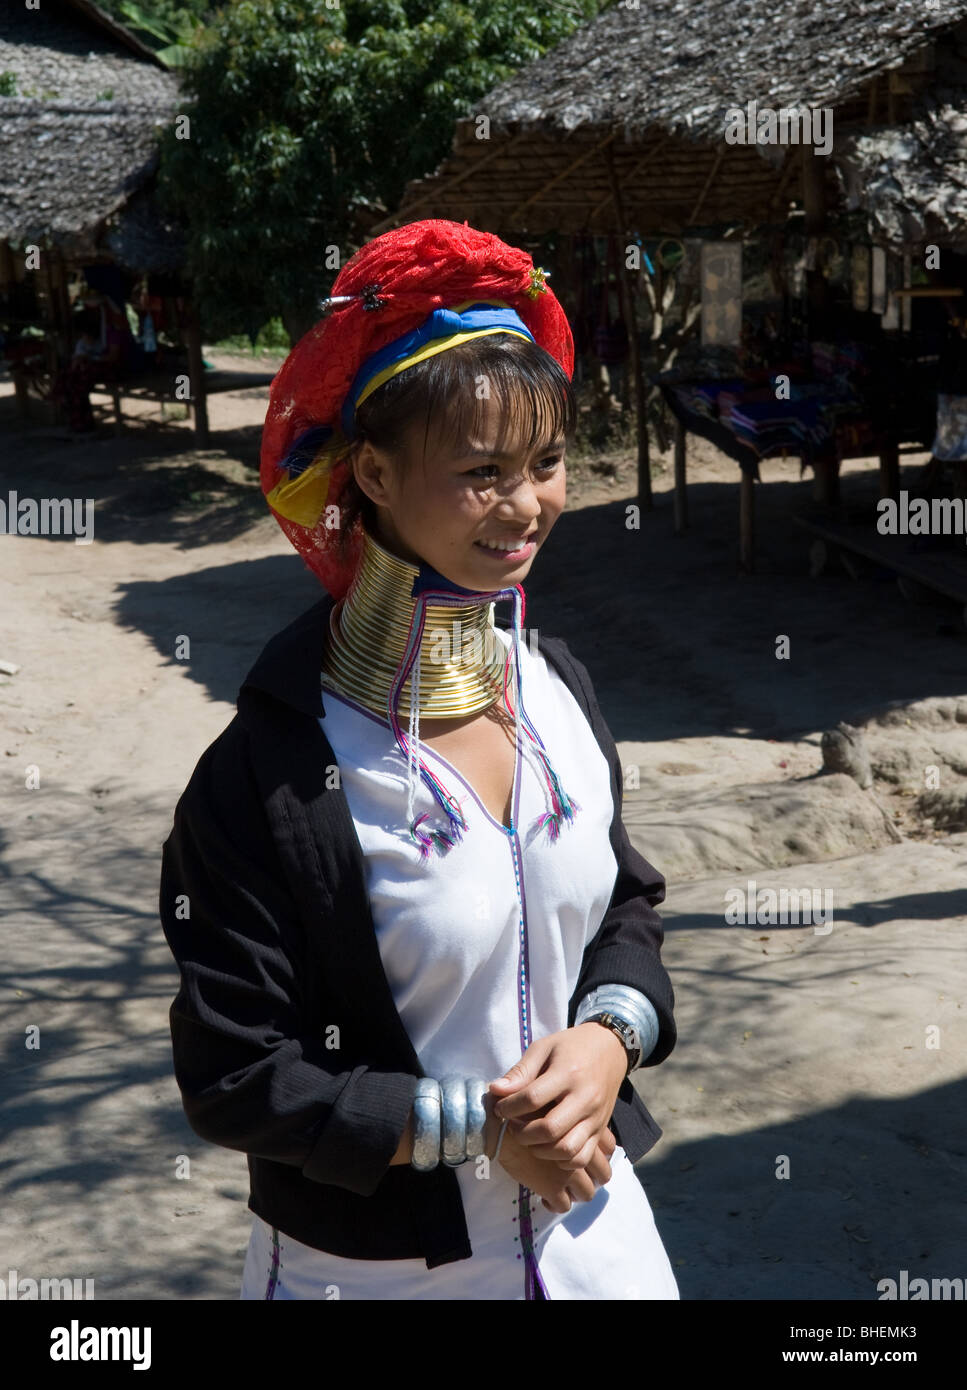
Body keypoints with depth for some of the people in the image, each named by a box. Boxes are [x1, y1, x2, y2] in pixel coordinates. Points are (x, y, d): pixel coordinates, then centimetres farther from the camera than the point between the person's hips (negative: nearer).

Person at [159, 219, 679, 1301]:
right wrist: (476, 1126, -20)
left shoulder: (558, 686, -4)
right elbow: (233, 1078, -17)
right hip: (375, 1260, -4)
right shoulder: (269, 772, -22)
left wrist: (609, 1035, -11)